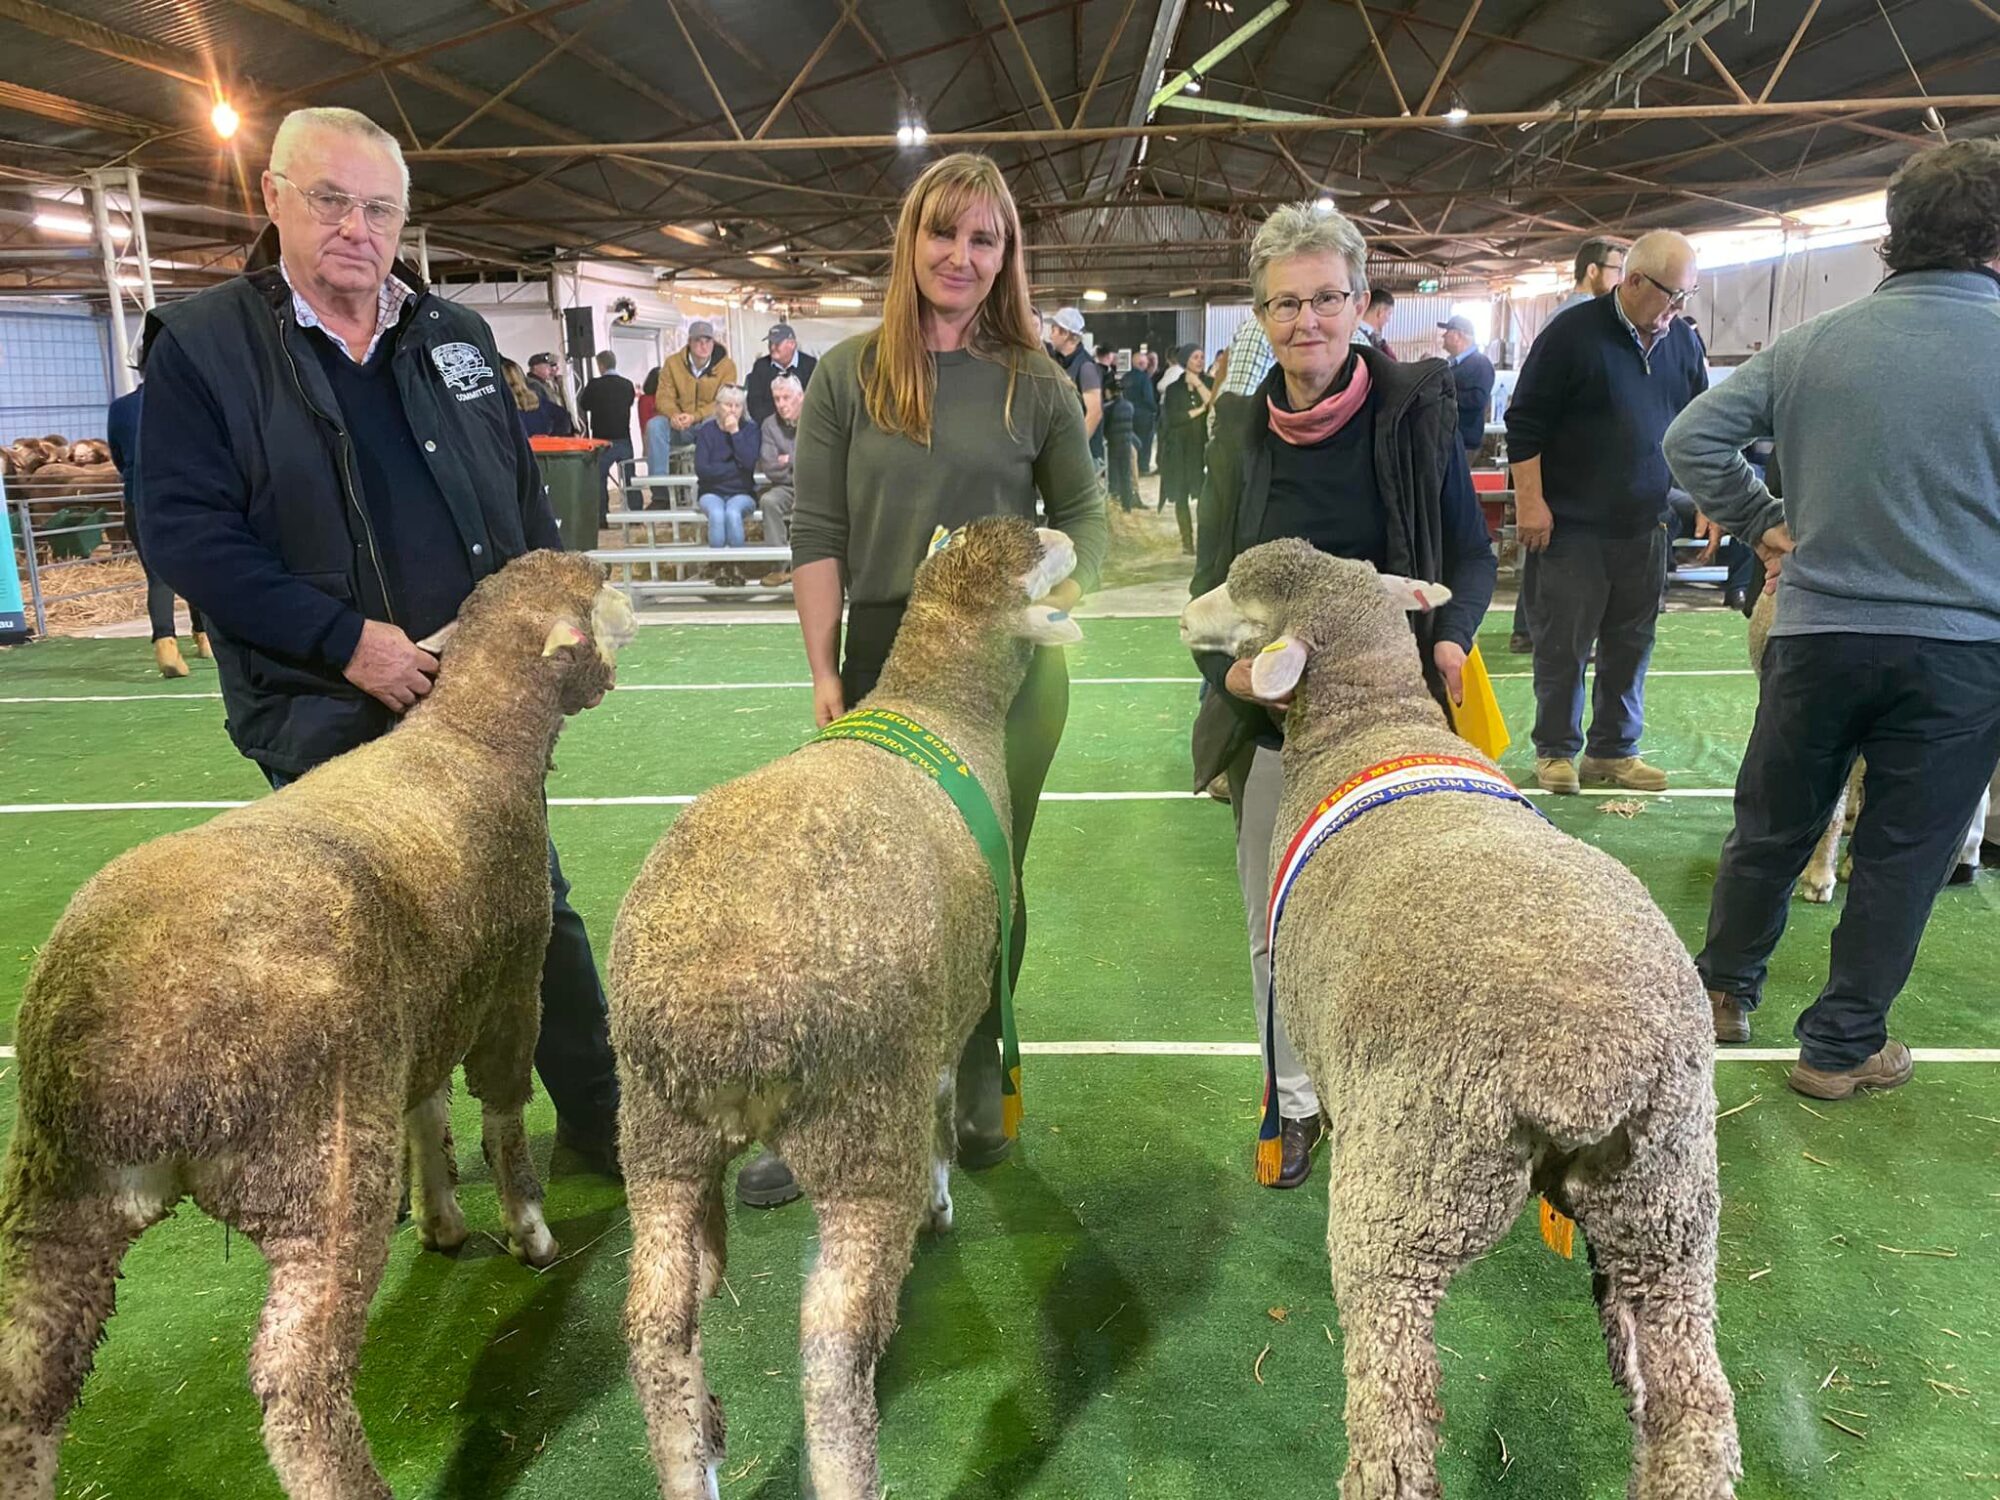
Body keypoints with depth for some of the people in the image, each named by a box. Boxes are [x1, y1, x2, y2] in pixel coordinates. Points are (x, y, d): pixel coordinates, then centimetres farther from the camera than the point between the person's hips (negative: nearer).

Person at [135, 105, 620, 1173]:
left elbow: (522, 493, 14)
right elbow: (184, 531, -11)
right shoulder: (200, 345, -4)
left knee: (540, 910, 13)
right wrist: (345, 641, -18)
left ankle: (600, 1119, 29)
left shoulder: (454, 334, 10)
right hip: (331, 716, -4)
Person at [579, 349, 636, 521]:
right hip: (624, 439, 3)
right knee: (629, 478, 10)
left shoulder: (594, 386, -10)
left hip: (603, 440, -3)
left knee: (599, 478, 4)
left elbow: (583, 406, 2)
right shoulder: (628, 385, 0)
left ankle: (602, 516, -1)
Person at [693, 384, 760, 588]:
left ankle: (736, 565, -23)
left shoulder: (750, 430, 5)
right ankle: (719, 566, -24)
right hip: (712, 492, 0)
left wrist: (735, 432, -12)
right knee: (717, 514, -33)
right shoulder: (706, 431, 4)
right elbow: (702, 469, -9)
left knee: (733, 513, -33)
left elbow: (749, 462, -13)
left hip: (741, 493, 0)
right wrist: (735, 467, -9)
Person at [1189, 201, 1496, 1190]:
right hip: (1273, 722, 3)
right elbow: (1213, 582, 8)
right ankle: (1297, 1100, 30)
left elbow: (1470, 554, 2)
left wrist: (1450, 639, -17)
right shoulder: (1243, 434, 5)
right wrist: (1225, 663, -11)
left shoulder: (1415, 410, -3)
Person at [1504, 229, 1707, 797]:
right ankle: (1556, 752, 14)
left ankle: (1613, 752, 21)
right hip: (1573, 524, -6)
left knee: (1631, 644, 10)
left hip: (1645, 526, 6)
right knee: (1563, 644, 1)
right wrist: (1530, 501, -14)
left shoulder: (1682, 341, 9)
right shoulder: (1573, 333, -9)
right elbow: (1524, 422, -10)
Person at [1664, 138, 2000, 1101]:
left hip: (1818, 632, 2)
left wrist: (1761, 522, 9)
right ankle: (1841, 1048, 18)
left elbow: (1693, 437, 1)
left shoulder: (1817, 342, 0)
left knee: (1772, 826, 17)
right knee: (1901, 853, 9)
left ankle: (1723, 988, 32)